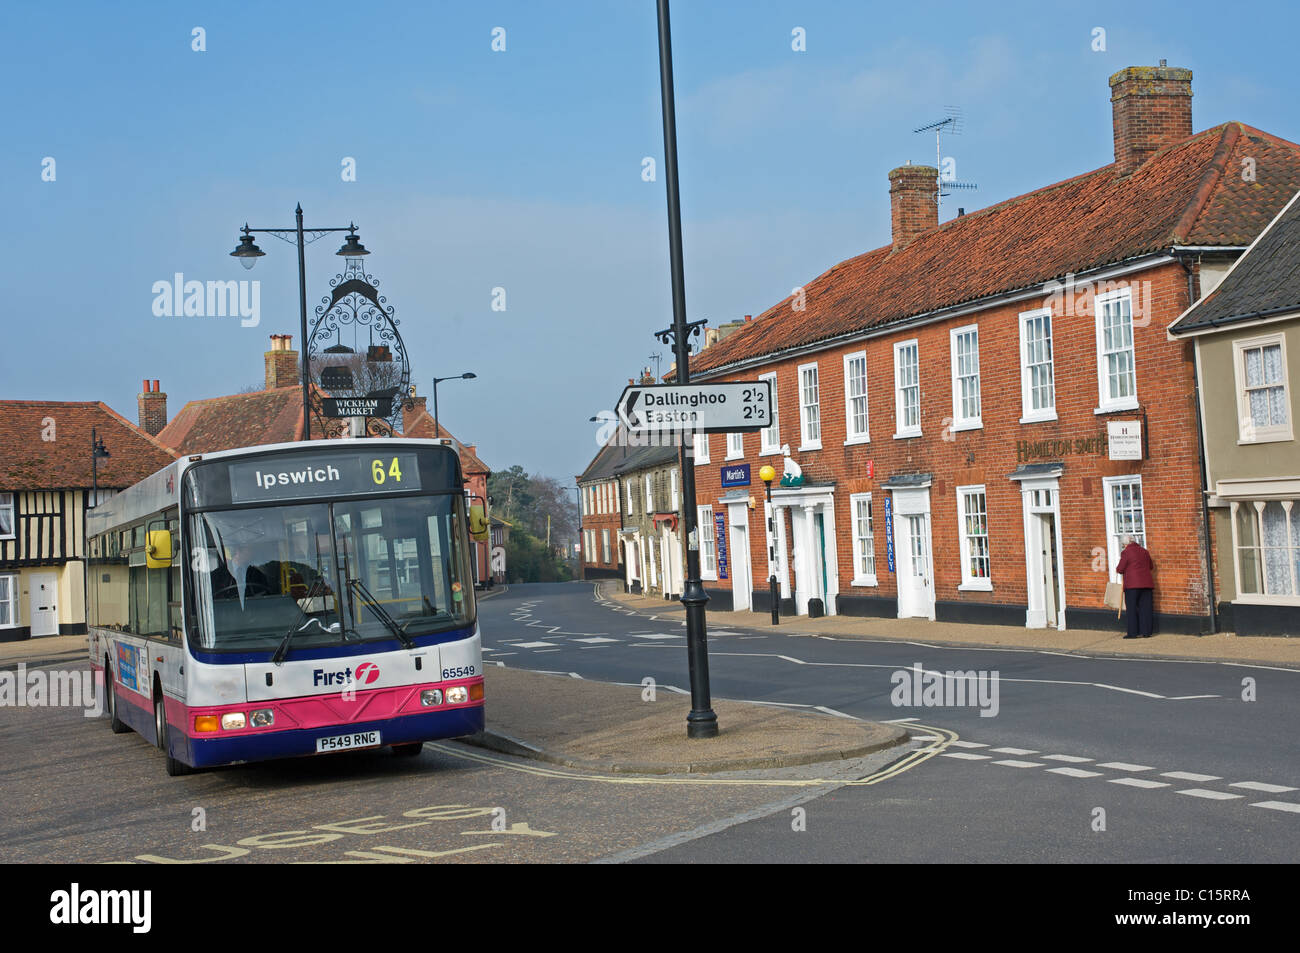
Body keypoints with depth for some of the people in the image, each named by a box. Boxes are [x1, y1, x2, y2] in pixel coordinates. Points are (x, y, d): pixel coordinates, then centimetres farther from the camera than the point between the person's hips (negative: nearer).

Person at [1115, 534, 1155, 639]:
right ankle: (1145, 632, 7)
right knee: (1145, 607, 7)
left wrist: (1117, 569, 14)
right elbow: (1150, 566, 24)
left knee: (1132, 608, 0)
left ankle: (1133, 633, 0)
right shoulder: (1144, 551, 12)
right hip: (1146, 583, 6)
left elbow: (1120, 569, -7)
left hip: (1132, 584, -5)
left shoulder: (1126, 552, -7)